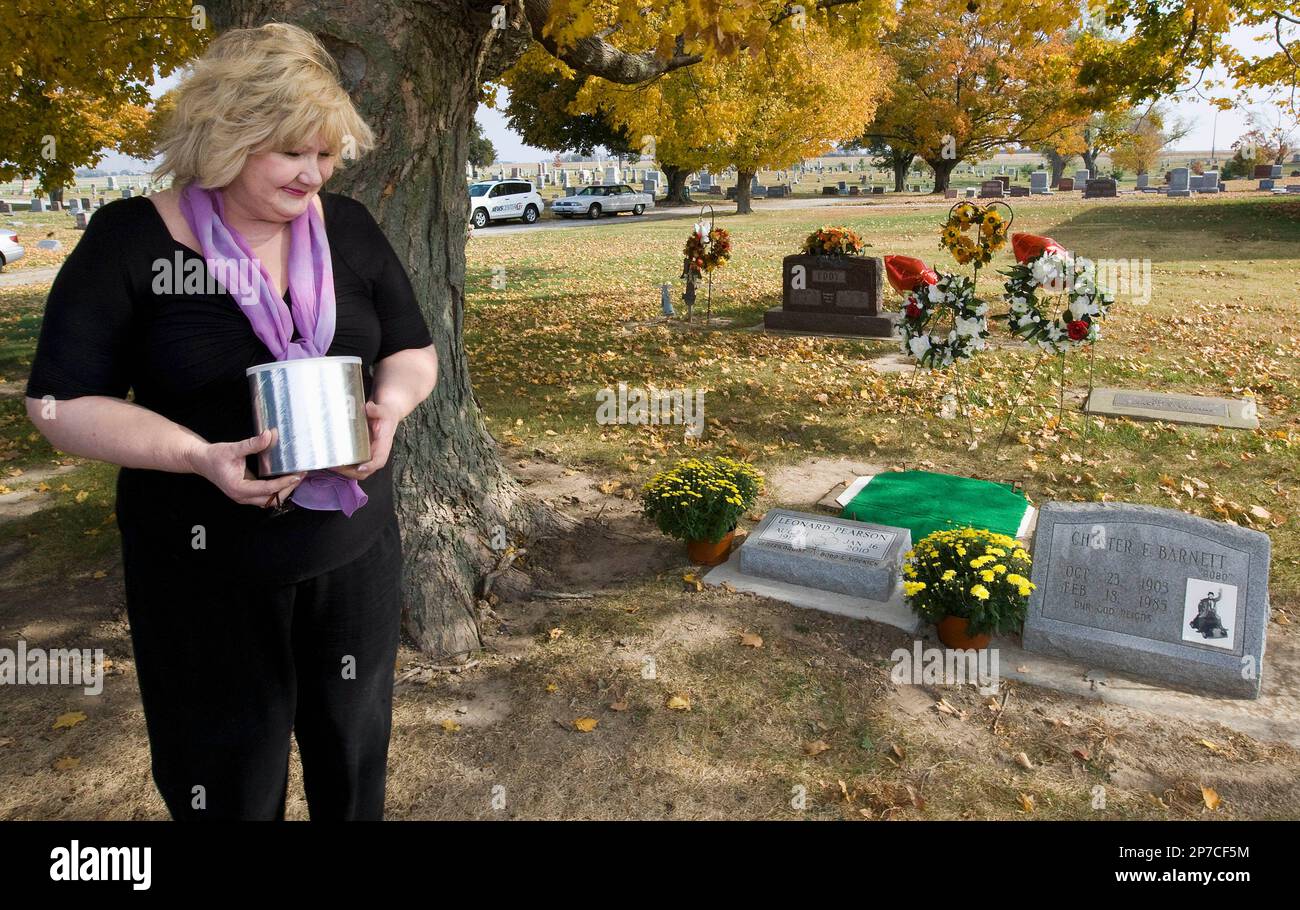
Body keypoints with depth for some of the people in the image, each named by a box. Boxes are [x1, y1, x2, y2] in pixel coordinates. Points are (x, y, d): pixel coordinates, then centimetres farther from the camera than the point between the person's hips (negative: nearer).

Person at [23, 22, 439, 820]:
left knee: (353, 751, 21)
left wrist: (387, 407, -16)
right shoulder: (131, 241, -11)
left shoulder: (349, 228, -1)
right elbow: (63, 401, -9)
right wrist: (200, 456, -25)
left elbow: (414, 352, 7)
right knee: (229, 781, 15)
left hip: (353, 548, 3)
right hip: (207, 568, -3)